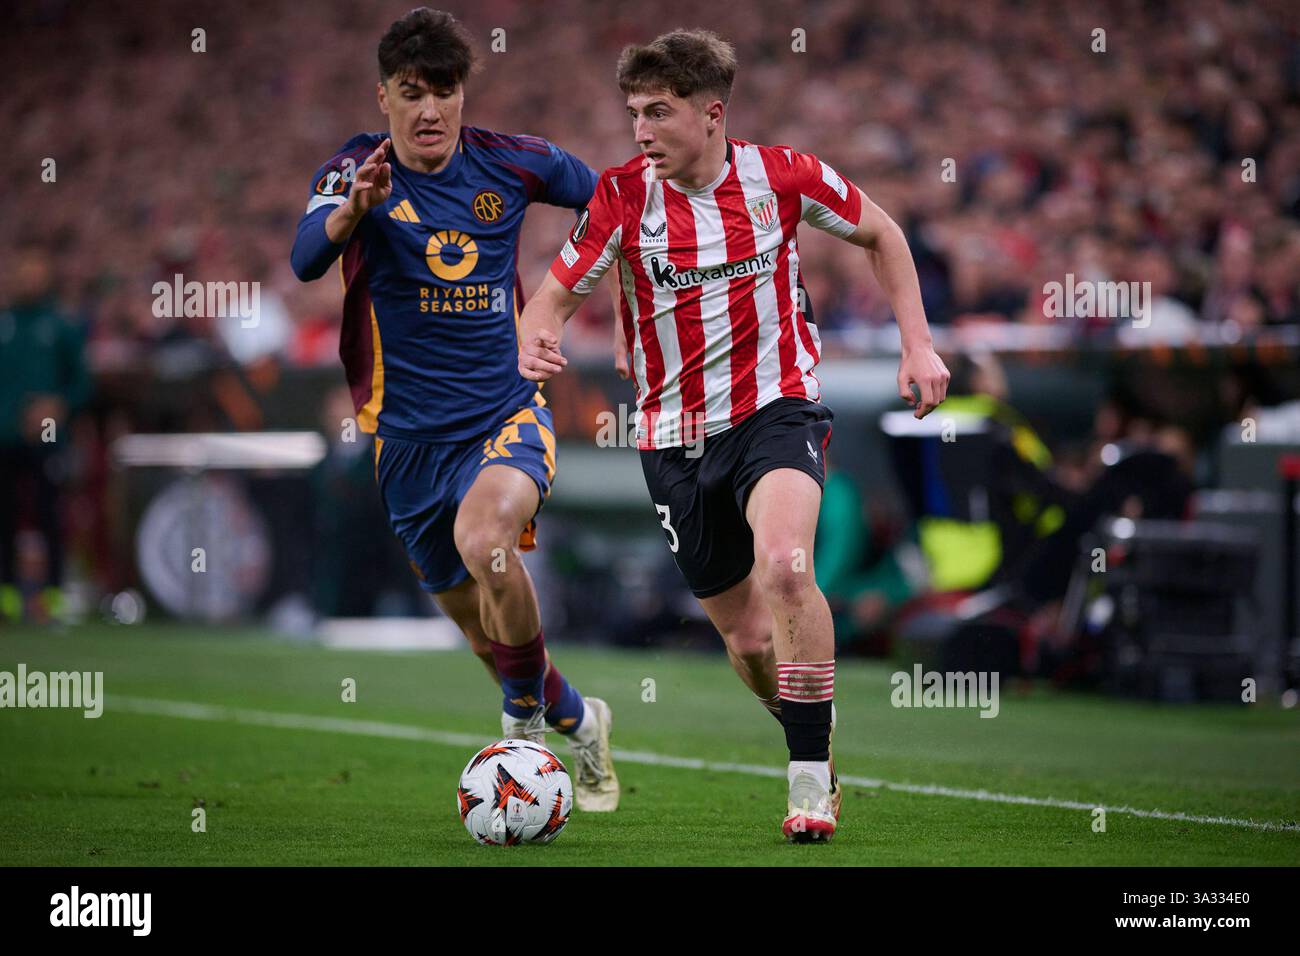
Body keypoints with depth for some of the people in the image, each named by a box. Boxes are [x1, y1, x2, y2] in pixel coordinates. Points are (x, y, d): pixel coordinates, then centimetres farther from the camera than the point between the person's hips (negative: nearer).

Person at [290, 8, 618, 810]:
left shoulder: (509, 164, -3)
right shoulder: (356, 172, -8)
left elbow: (612, 199, 17)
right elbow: (306, 262, -28)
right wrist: (352, 210, -46)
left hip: (509, 412, -1)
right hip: (410, 435, 1)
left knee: (484, 537, -34)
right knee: (490, 634, 12)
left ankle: (528, 710, -13)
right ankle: (577, 722, 40)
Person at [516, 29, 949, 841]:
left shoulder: (781, 176, -8)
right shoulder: (623, 195, -7)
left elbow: (879, 233, 9)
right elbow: (556, 294, -1)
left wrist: (918, 345, 2)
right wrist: (536, 342, -25)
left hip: (775, 408, -3)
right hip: (675, 436, 3)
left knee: (783, 565, -30)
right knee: (746, 636, 6)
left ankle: (811, 777, -22)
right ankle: (818, 748, 35)